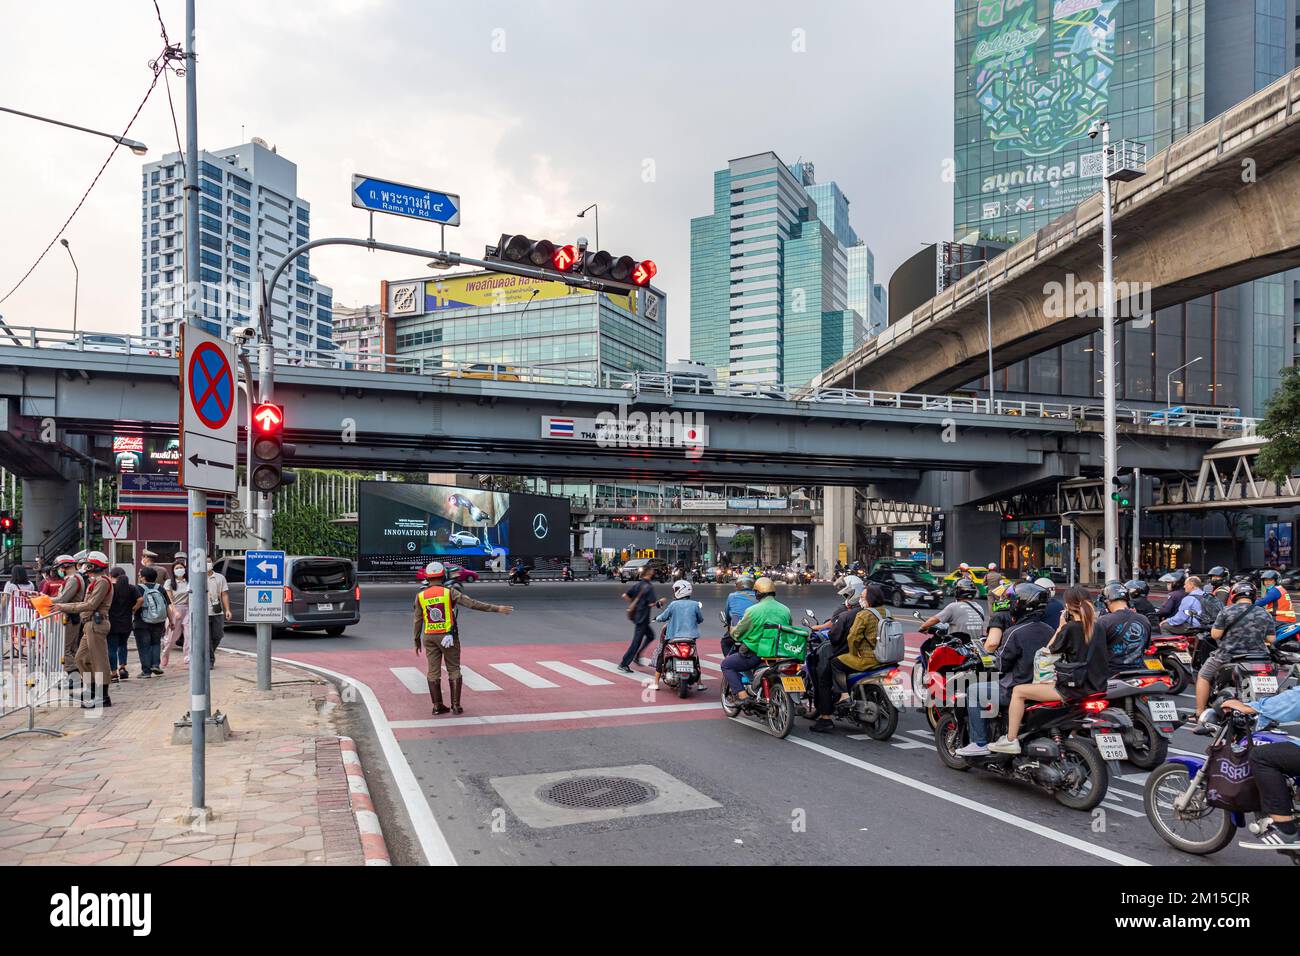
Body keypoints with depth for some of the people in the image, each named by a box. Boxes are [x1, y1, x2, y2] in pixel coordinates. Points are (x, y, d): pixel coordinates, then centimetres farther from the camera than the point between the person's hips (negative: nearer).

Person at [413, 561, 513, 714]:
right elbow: (474, 604, -14)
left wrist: (417, 641, 15)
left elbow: (418, 621, 3)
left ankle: (437, 706, 10)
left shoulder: (420, 596, -1)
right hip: (449, 637, -2)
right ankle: (456, 705, 5)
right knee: (454, 670, 7)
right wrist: (497, 608, -13)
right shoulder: (450, 592, -9)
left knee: (433, 671, 8)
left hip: (430, 638, 2)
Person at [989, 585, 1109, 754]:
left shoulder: (1070, 628, -14)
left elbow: (1049, 650, -3)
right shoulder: (1098, 625, 5)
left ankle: (1011, 740, 0)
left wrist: (1061, 626, 3)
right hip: (1098, 684, 8)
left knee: (1018, 691, -1)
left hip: (1076, 688, -8)